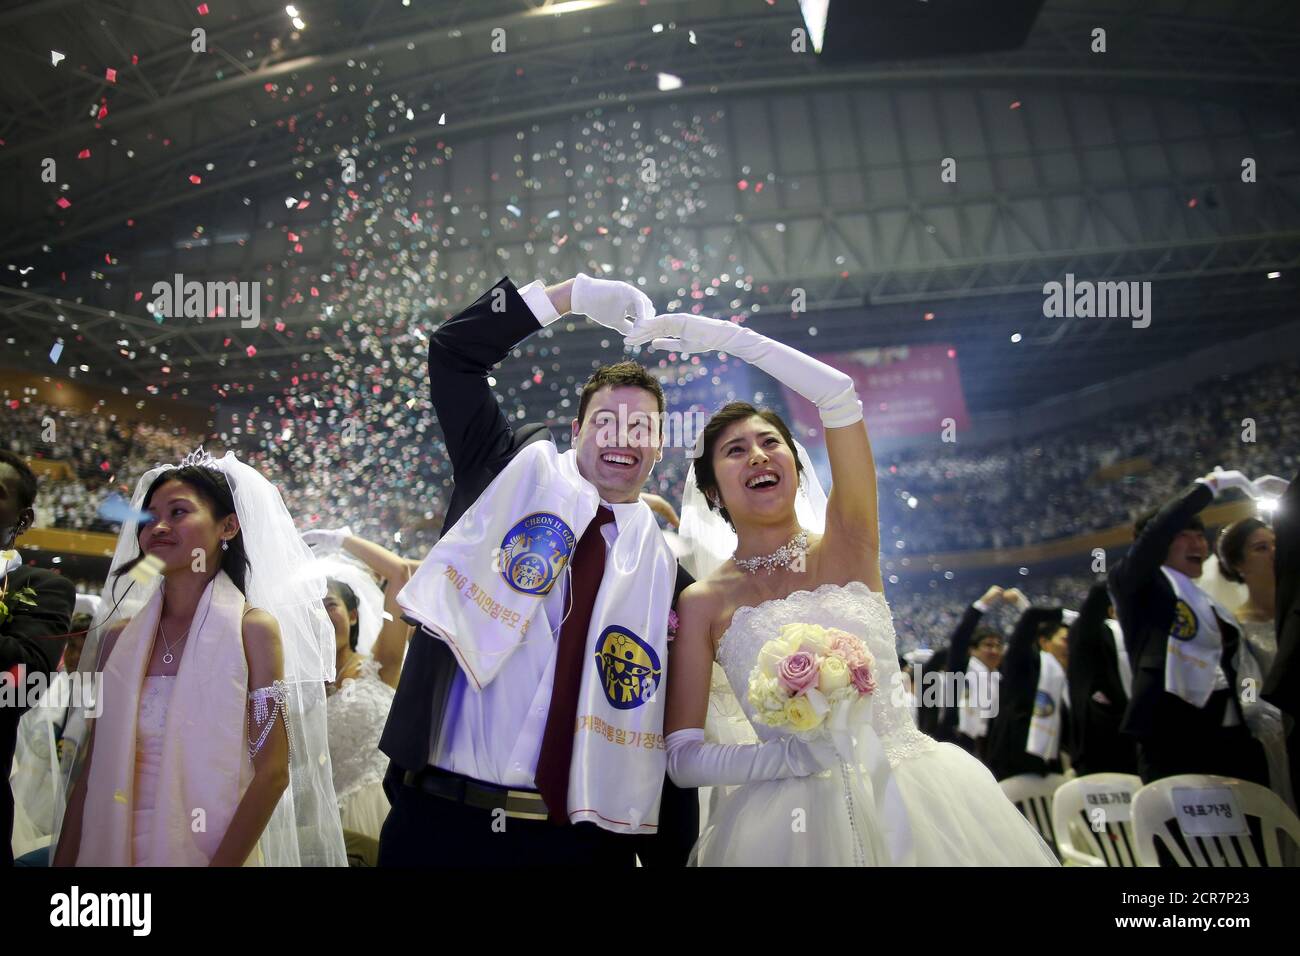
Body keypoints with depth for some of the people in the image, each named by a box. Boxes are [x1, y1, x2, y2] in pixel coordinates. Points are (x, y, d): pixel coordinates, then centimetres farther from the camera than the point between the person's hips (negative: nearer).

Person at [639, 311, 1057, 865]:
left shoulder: (846, 546, -1)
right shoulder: (704, 603, -2)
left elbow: (838, 394, -12)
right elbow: (683, 758, -5)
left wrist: (728, 336, -7)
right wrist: (792, 756, -21)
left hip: (917, 801, 1)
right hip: (794, 816, -1)